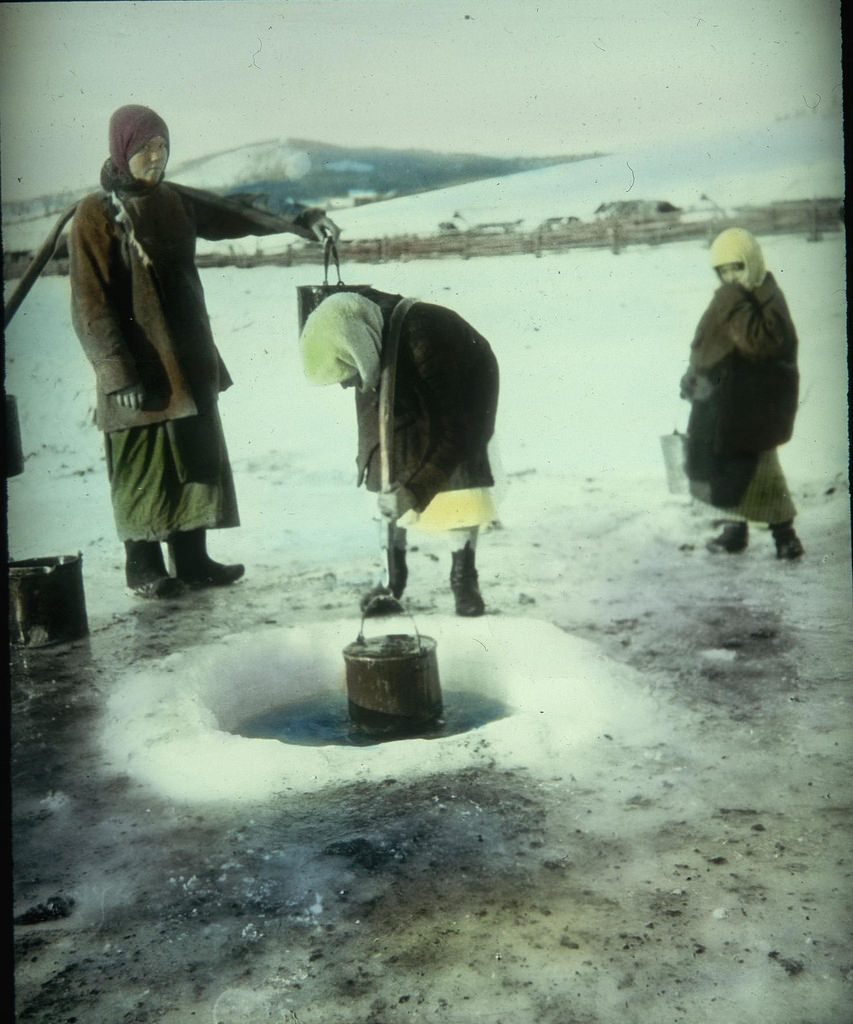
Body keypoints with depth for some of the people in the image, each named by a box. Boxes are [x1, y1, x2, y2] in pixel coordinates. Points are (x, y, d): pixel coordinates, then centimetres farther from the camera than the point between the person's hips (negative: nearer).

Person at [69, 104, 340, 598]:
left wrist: (292, 222, 4)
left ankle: (192, 558, 22)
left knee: (198, 459, 10)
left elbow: (228, 215, 17)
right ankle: (143, 566, 16)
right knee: (143, 467, 1)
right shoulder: (96, 215, -10)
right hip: (140, 368, -7)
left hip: (189, 362, 7)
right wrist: (119, 371, -17)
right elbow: (91, 304, -13)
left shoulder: (172, 201, 10)